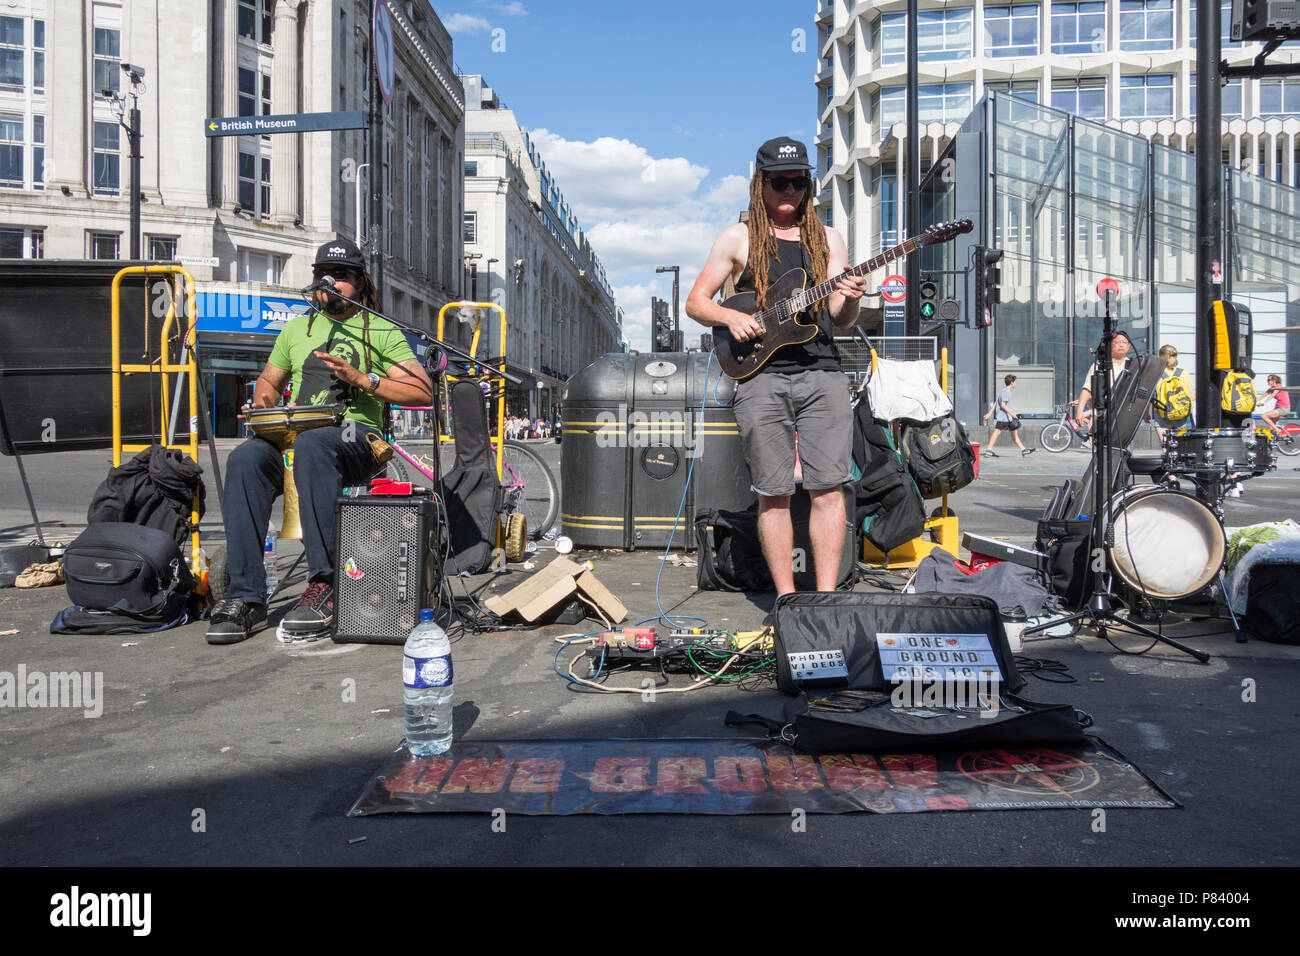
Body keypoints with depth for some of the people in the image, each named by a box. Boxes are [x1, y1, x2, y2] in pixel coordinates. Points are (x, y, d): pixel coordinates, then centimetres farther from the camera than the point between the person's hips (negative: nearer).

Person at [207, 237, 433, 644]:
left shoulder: (381, 330, 10)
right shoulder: (297, 328, 24)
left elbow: (423, 393, -1)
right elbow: (269, 378, 35)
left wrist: (361, 378, -12)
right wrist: (264, 402, 10)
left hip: (356, 436, -4)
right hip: (292, 435, 4)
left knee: (312, 444, -40)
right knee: (245, 457, -30)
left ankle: (323, 585, -36)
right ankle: (246, 597, -30)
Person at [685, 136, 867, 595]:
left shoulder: (827, 239, 16)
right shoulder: (737, 238, 10)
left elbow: (840, 320, 12)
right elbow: (695, 302, 11)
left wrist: (850, 300, -11)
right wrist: (731, 317, -8)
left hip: (822, 372, 2)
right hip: (760, 375, -1)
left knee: (828, 487, -5)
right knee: (773, 493, -1)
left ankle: (826, 597, 2)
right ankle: (787, 599, 9)